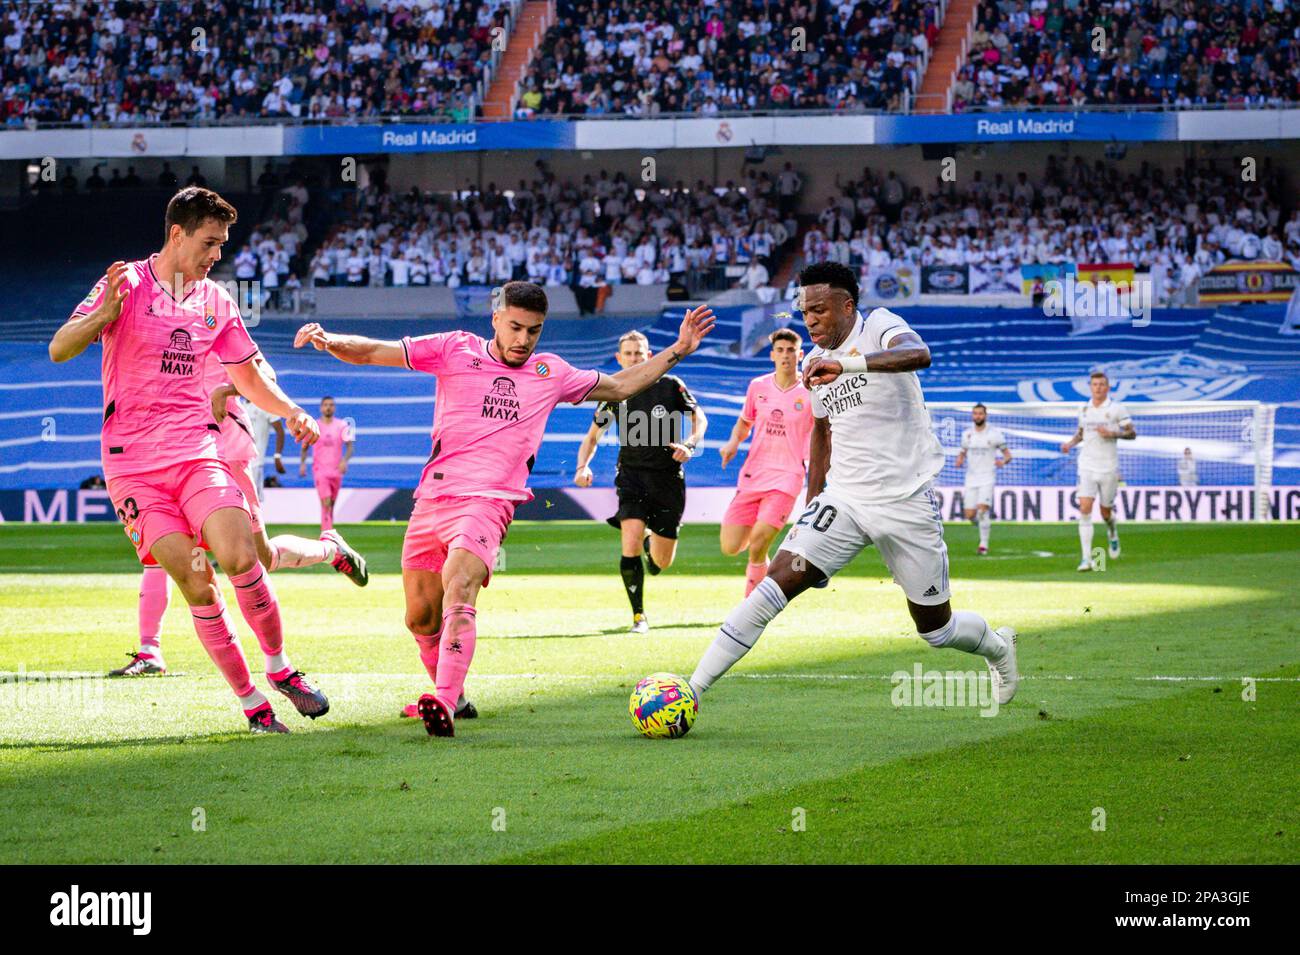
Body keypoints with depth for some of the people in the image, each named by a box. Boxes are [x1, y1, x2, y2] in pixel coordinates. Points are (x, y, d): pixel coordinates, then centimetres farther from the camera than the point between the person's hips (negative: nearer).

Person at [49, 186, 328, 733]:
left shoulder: (216, 300, 12)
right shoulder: (127, 285, -3)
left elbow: (247, 378, 24)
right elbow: (59, 349, -13)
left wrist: (291, 412, 6)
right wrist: (105, 312, -31)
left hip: (196, 452, 3)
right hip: (133, 462, -3)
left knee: (239, 557, -20)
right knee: (196, 582, -14)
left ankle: (279, 668, 0)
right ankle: (250, 702, -3)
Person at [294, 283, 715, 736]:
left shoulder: (550, 372, 15)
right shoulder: (455, 350, 9)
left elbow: (619, 386, 29)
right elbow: (371, 352, 4)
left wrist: (676, 351, 23)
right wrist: (329, 341, -15)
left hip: (487, 502, -2)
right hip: (431, 497, 2)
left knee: (459, 589, -29)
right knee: (420, 617, 5)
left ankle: (445, 704, -41)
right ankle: (452, 695, 31)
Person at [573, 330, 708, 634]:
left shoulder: (670, 386, -3)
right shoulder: (614, 393, 1)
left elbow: (699, 418, 6)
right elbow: (592, 437, 11)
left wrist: (689, 445, -15)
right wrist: (583, 466, -8)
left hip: (668, 476, 0)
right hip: (632, 475, 0)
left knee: (662, 563, 5)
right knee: (630, 545, -21)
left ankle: (651, 539, 43)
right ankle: (639, 617, -7)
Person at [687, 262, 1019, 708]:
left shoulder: (880, 326, -10)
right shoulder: (815, 363, 9)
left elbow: (918, 355, -34)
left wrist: (847, 364, -48)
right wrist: (812, 503, 24)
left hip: (906, 501, -4)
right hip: (843, 499, 4)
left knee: (936, 628, 6)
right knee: (779, 582, -16)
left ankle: (998, 647, 41)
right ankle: (693, 688, -20)